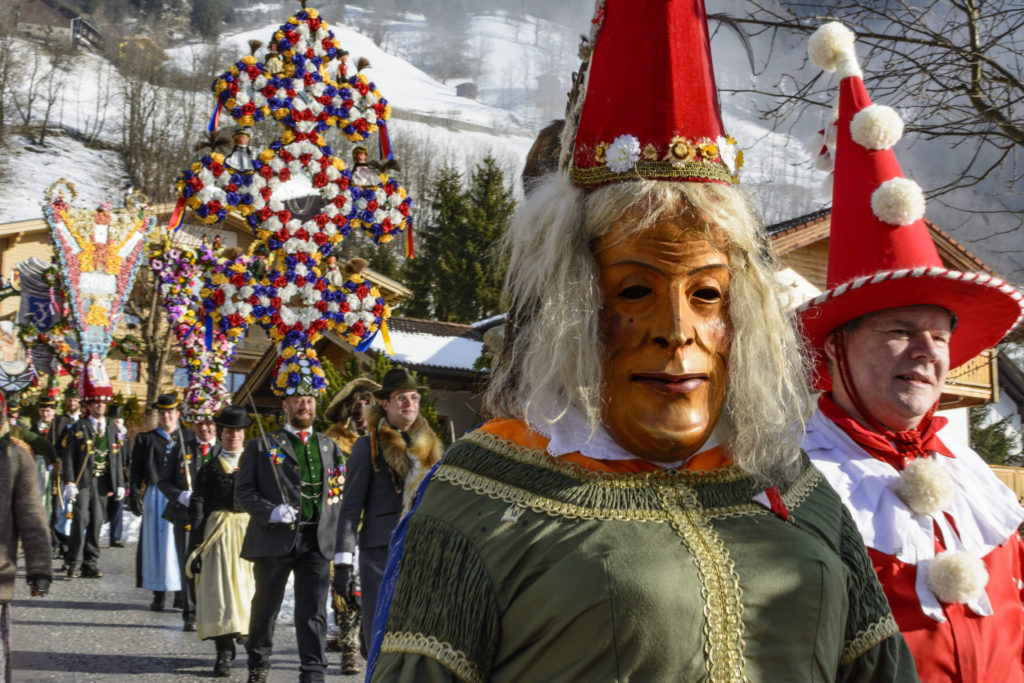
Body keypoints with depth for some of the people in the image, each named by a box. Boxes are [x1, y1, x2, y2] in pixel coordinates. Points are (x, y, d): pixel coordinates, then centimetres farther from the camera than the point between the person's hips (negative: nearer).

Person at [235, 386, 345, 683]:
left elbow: (339, 492, 15)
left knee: (314, 613, -6)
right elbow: (243, 491, 0)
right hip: (275, 539, -1)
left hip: (318, 539, 1)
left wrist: (338, 536, 3)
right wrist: (270, 512, -17)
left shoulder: (329, 446, 15)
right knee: (266, 606, 12)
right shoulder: (262, 446, 5)